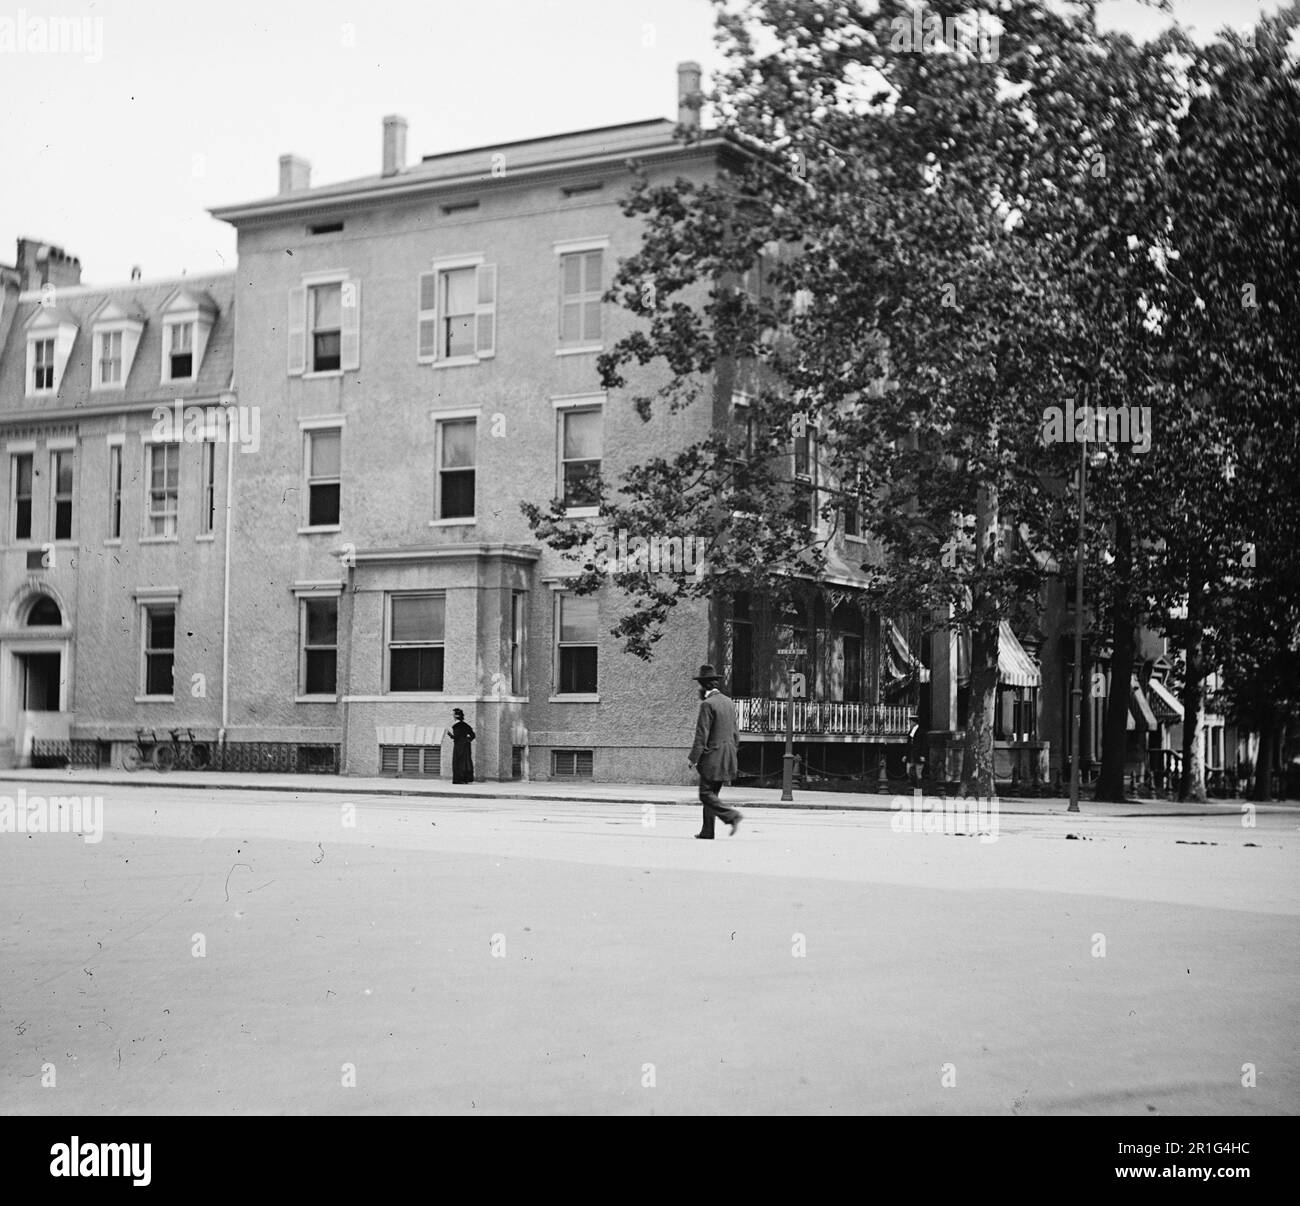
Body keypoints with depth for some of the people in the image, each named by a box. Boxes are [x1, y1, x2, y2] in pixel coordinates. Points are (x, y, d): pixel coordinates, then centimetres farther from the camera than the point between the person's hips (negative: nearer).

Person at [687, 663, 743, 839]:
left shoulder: (707, 704, -12)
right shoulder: (729, 703, 13)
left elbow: (702, 735, -16)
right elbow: (735, 733, 17)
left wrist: (693, 758, -12)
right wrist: (731, 756, 24)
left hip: (712, 756, -8)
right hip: (727, 757, 8)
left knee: (706, 793, -5)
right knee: (712, 793, 12)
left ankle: (732, 816, -17)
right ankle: (707, 831, 13)